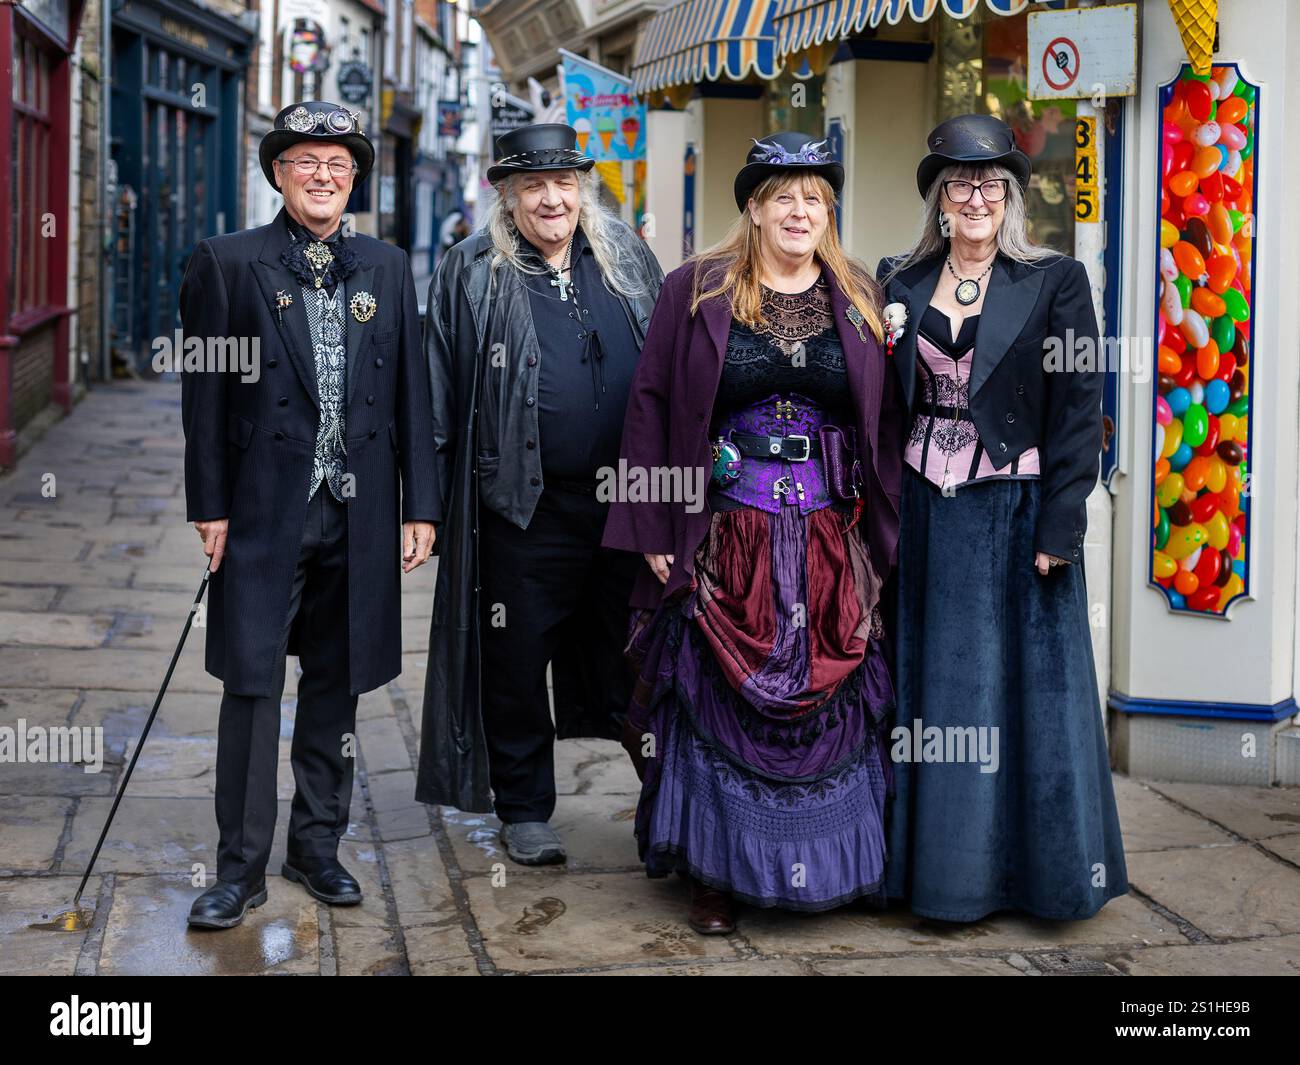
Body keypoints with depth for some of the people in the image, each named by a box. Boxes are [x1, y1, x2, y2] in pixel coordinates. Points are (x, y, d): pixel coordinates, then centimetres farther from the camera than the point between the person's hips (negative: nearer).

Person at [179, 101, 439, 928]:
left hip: (358, 514, 3)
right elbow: (205, 393, -1)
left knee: (336, 685, 11)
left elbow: (411, 393, 8)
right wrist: (209, 506, -5)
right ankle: (242, 866, 9)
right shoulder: (227, 263, 0)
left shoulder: (388, 268, 9)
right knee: (252, 685, -2)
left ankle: (318, 845, 24)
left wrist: (420, 505, 4)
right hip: (263, 511, -3)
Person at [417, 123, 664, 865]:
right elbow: (441, 394, 2)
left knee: (632, 658, 11)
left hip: (629, 499, 2)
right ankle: (525, 811, 22)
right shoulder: (470, 274, 1)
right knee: (517, 664, 7)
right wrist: (434, 499, -2)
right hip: (525, 507, -2)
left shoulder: (628, 259, 9)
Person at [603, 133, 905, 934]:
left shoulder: (860, 298, 7)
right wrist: (654, 532, -5)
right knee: (722, 700, 3)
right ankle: (720, 872, 15)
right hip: (726, 539, -2)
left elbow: (886, 421, 7)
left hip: (834, 541, 2)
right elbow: (652, 406, 1)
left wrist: (884, 537, 0)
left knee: (831, 702, 6)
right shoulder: (696, 293, 2)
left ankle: (832, 867, 21)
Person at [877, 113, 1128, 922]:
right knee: (929, 682, 9)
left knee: (1022, 686, 4)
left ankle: (1039, 869, 18)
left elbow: (1079, 409, -7)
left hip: (1014, 512, -4)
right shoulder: (901, 282, 7)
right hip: (926, 513, 4)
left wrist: (1059, 528, -13)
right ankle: (937, 862, 22)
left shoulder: (1056, 281, -4)